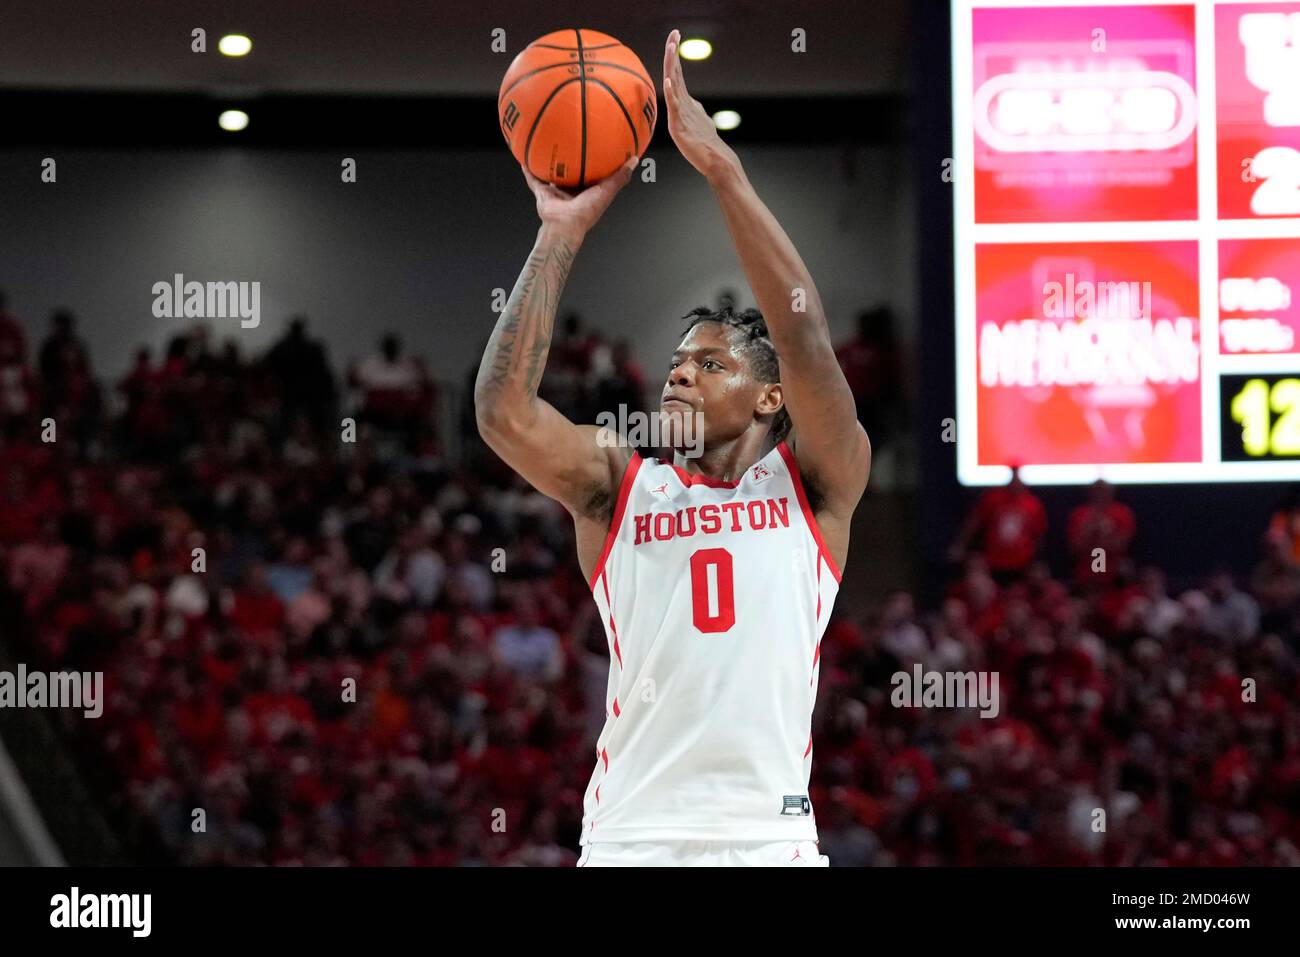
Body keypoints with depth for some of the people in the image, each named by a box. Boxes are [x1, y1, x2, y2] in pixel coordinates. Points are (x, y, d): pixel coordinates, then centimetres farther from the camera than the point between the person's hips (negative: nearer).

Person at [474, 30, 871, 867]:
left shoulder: (815, 486, 9)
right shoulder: (616, 484, 13)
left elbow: (805, 342, -7)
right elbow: (503, 411, -5)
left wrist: (722, 169, -12)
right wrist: (564, 233, -6)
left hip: (769, 833, -1)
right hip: (632, 834, 1)